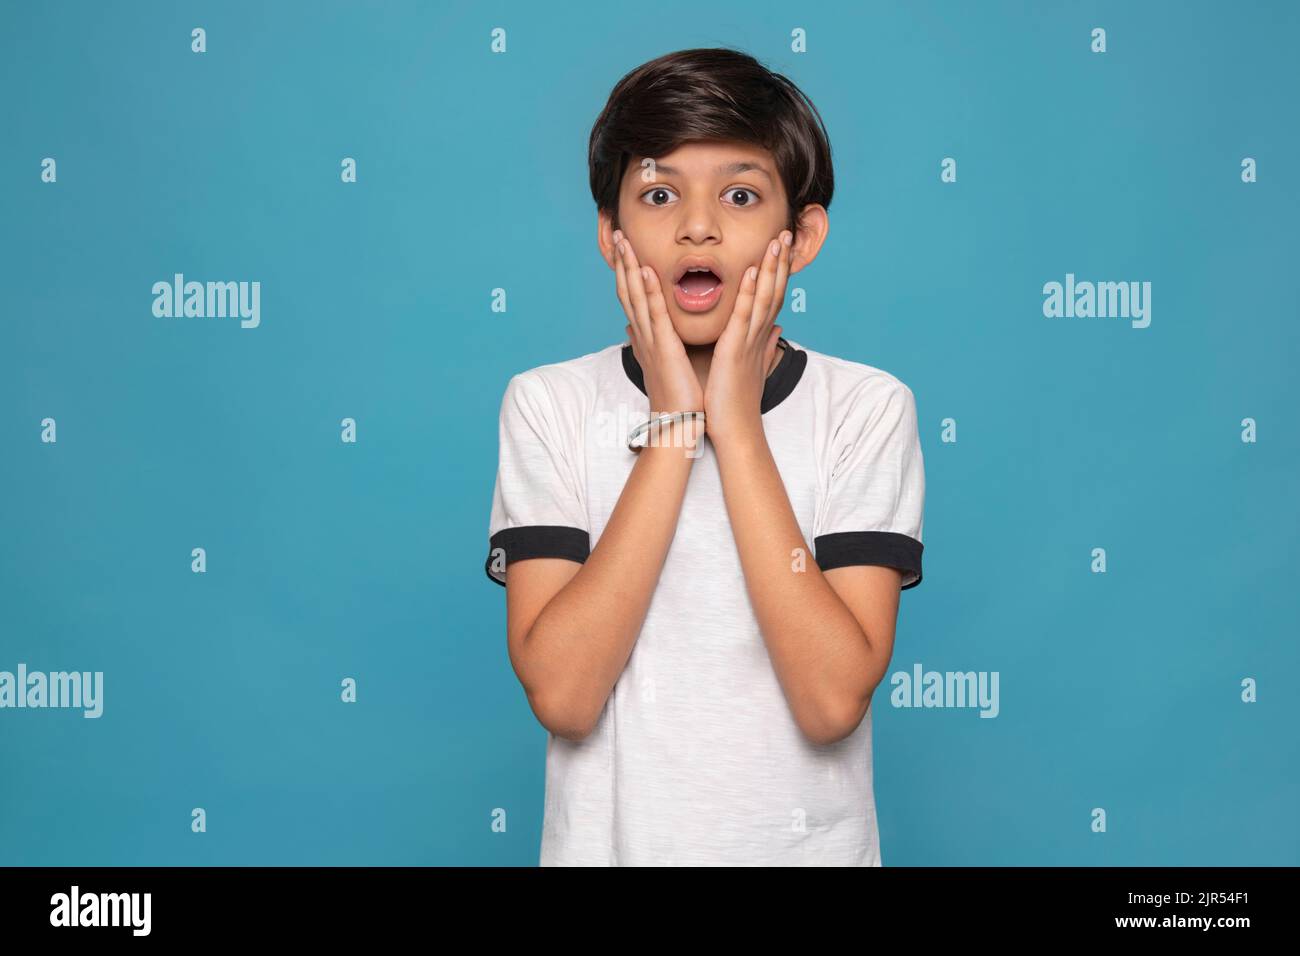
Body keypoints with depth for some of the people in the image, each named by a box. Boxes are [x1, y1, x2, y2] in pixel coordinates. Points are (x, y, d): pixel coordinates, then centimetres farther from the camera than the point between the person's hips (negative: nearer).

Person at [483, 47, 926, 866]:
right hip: (607, 840, 0)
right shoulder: (548, 404, -8)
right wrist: (670, 428, -20)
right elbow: (561, 694, -19)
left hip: (810, 843, 0)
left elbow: (833, 700, -20)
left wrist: (738, 428, -20)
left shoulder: (868, 407, -10)